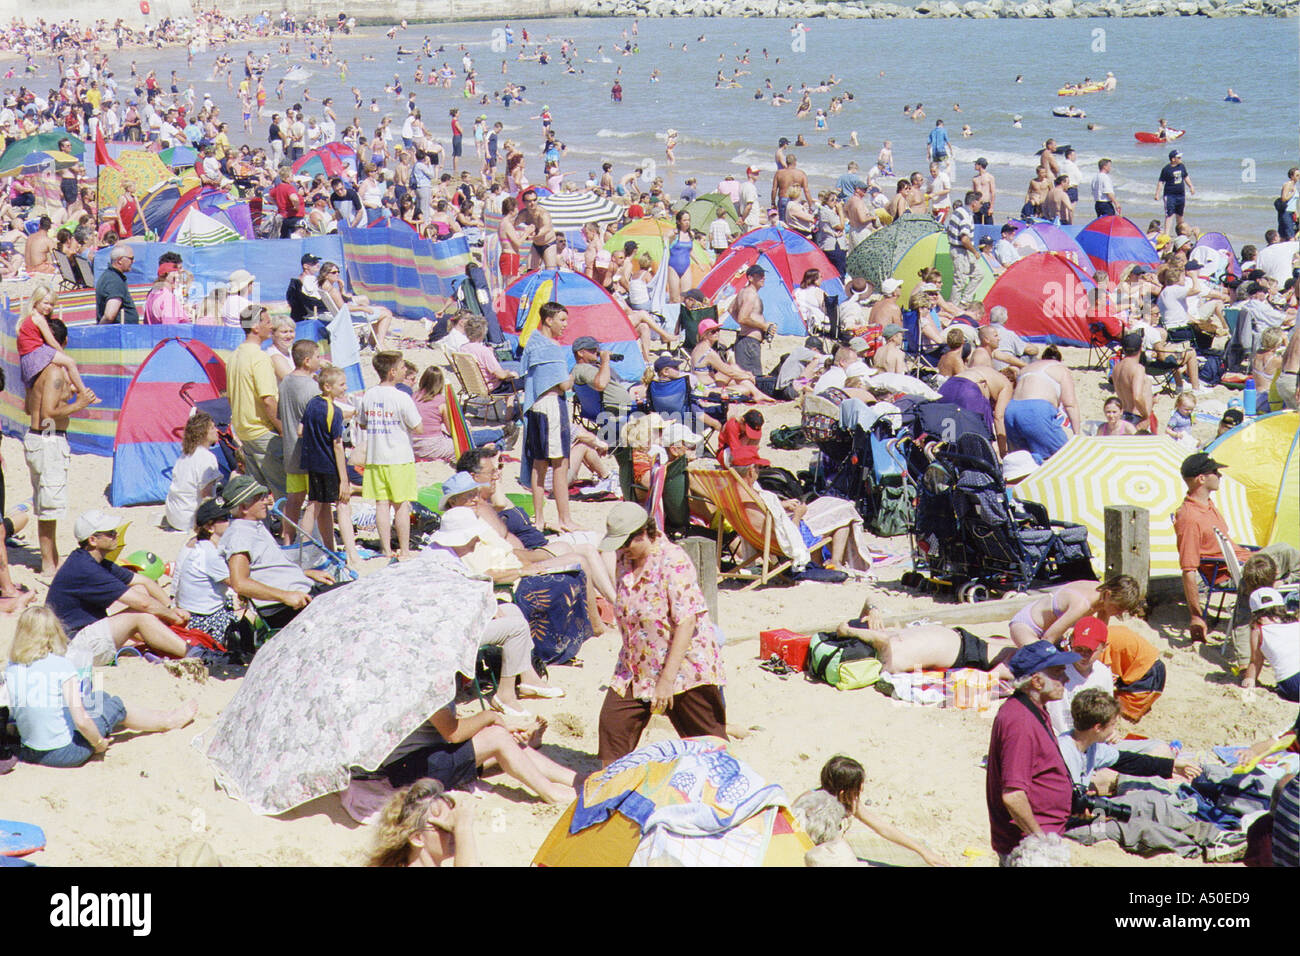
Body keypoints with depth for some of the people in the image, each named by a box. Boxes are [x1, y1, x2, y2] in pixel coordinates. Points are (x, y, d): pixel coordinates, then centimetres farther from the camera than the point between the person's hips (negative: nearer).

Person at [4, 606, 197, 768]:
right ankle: (169, 720, 39)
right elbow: (81, 720, -22)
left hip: (28, 752, 6)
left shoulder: (11, 667, -4)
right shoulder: (62, 665, -19)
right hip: (65, 753, -6)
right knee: (114, 705, 17)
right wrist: (98, 742, -3)